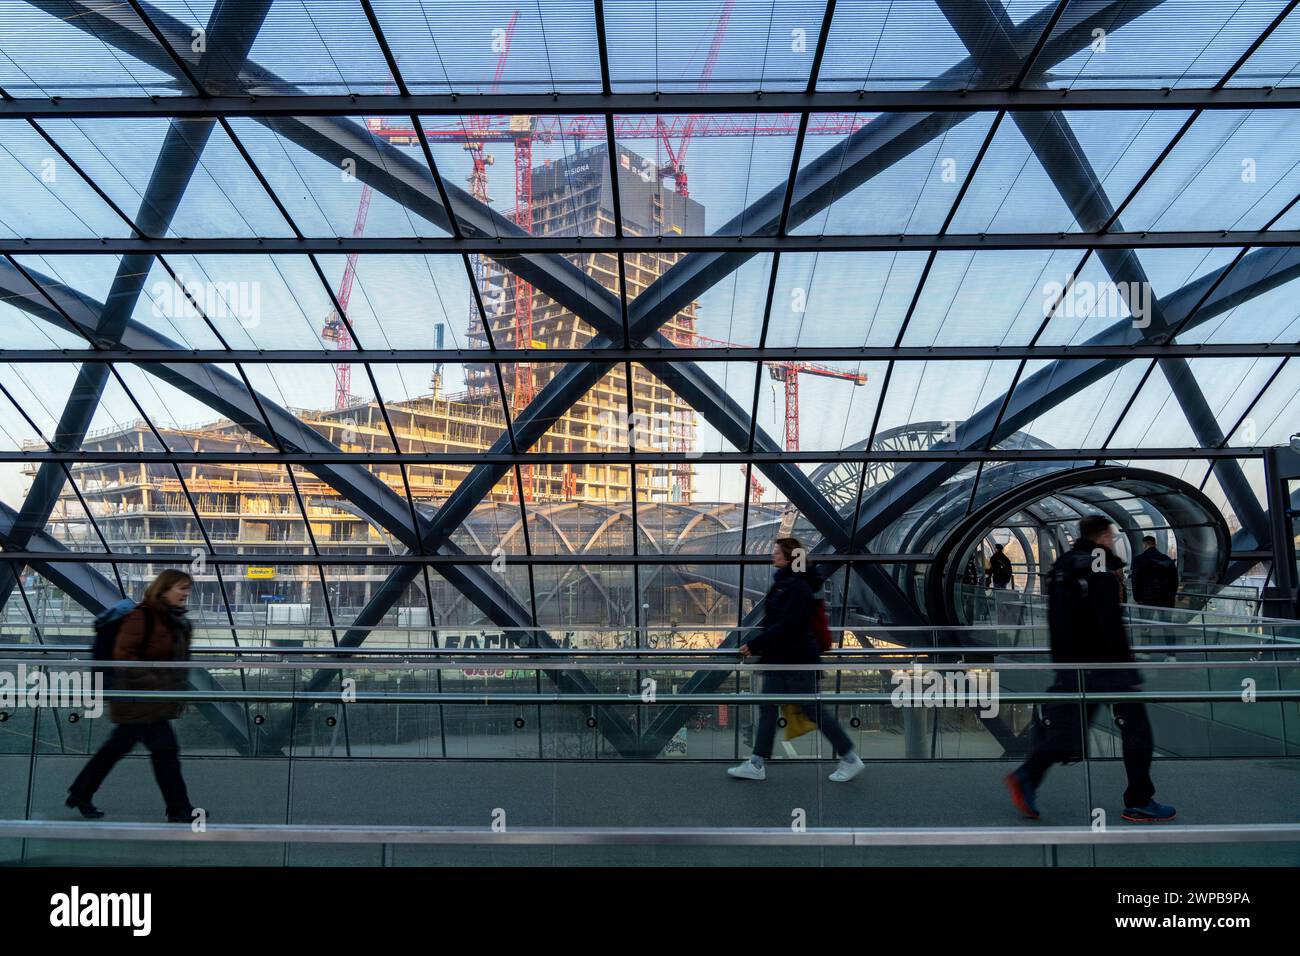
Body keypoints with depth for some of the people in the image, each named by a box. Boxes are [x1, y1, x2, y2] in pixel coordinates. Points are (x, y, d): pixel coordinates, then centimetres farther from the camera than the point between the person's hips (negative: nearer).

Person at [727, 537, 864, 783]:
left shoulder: (799, 588, -19)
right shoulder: (781, 584, 11)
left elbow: (786, 626, -25)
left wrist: (754, 645, -22)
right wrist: (756, 646, 8)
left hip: (797, 660, -9)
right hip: (778, 659, 10)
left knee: (814, 710, 1)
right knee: (767, 709, 9)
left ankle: (850, 760, 16)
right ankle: (757, 764, 15)